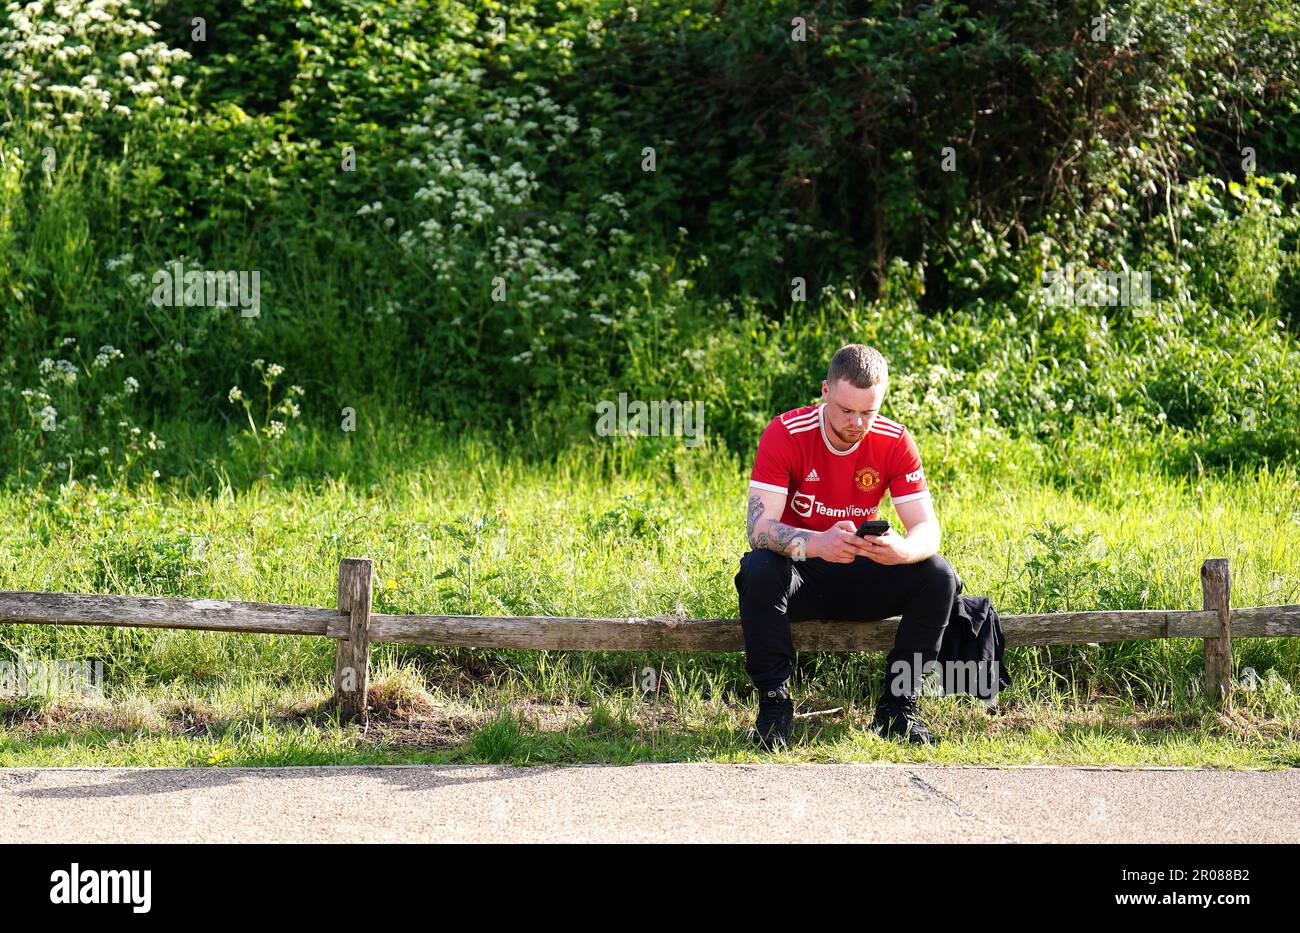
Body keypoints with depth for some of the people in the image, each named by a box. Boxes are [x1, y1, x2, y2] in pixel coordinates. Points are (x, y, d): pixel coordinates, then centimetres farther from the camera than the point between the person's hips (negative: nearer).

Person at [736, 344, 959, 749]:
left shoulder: (895, 442, -10)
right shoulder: (786, 434, -18)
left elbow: (927, 529, -15)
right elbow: (758, 526, -27)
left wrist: (902, 550, -42)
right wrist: (815, 544, -49)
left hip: (860, 578, 3)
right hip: (800, 575, -3)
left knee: (937, 576, -22)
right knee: (757, 571, -36)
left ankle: (897, 706, -13)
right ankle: (773, 702, -22)